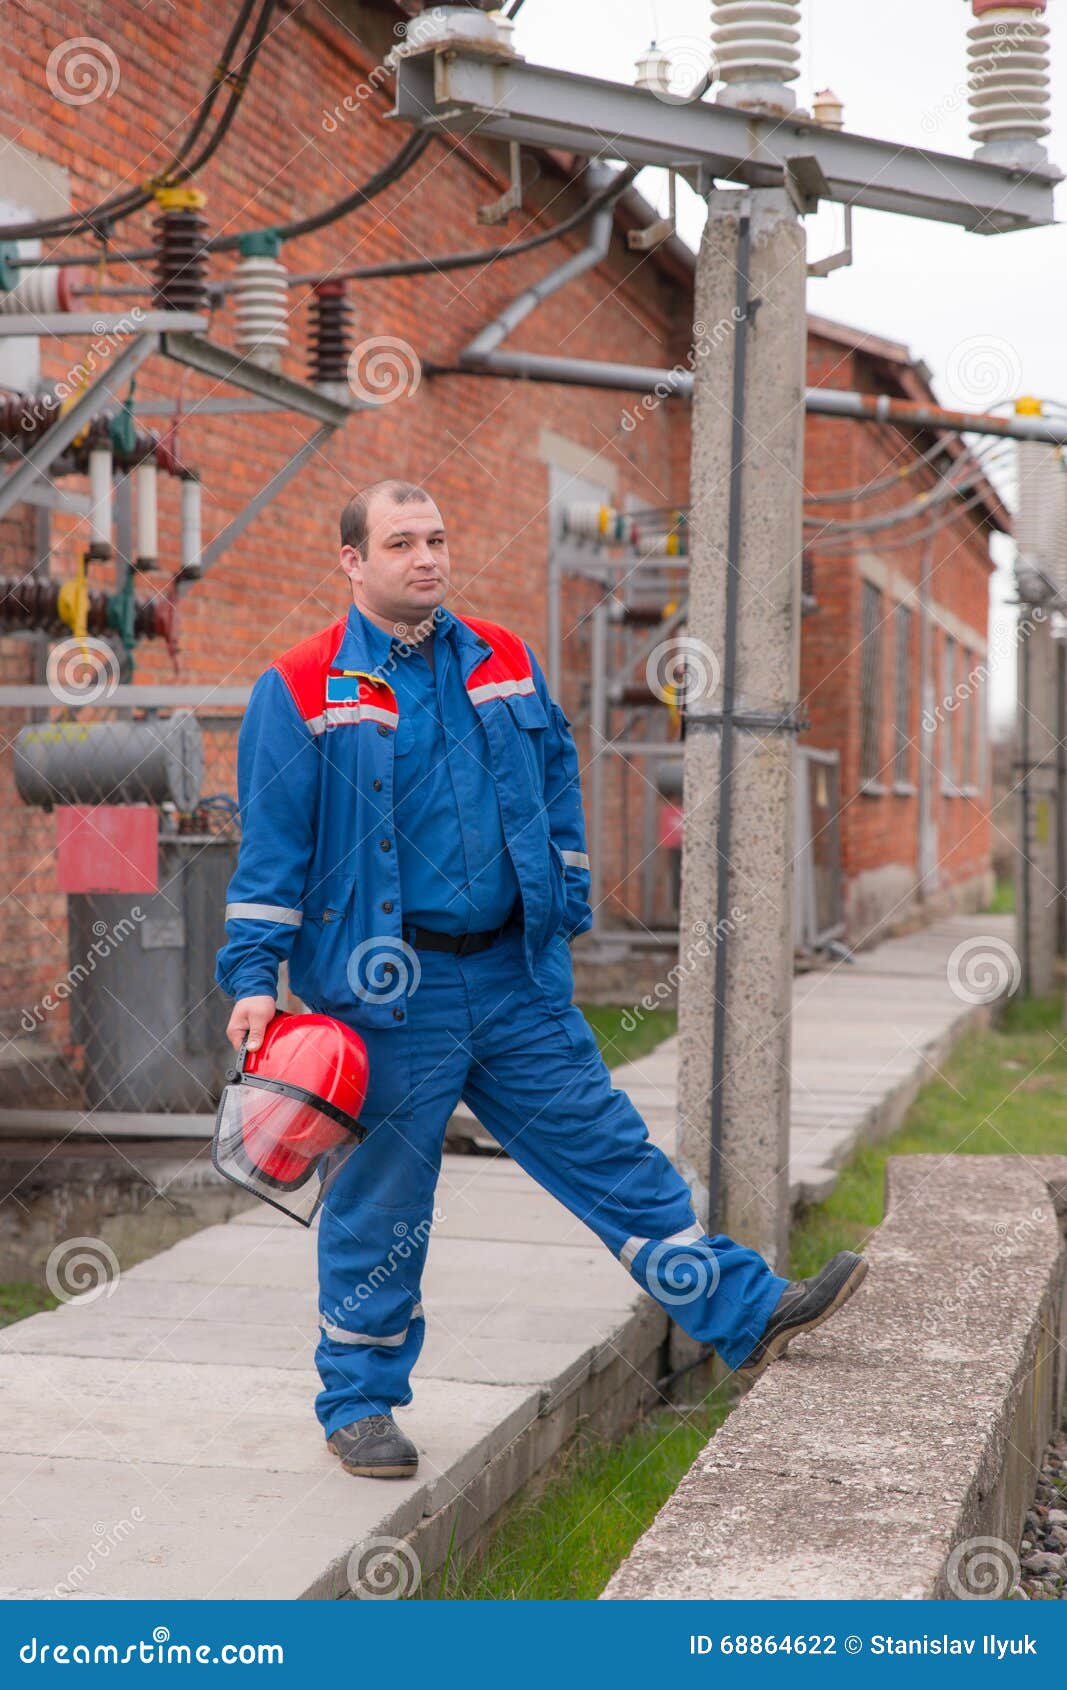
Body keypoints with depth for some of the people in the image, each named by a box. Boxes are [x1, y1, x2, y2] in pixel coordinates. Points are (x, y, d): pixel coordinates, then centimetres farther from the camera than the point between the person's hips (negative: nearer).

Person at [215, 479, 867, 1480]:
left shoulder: (505, 664, 9)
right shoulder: (303, 690, -5)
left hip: (516, 981, 4)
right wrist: (253, 977, -12)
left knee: (607, 1146, 9)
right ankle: (357, 1404, 21)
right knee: (380, 1199, 5)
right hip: (389, 992, -4)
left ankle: (749, 1317, 15)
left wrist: (566, 902, 18)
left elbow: (556, 780, 20)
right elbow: (270, 844, -7)